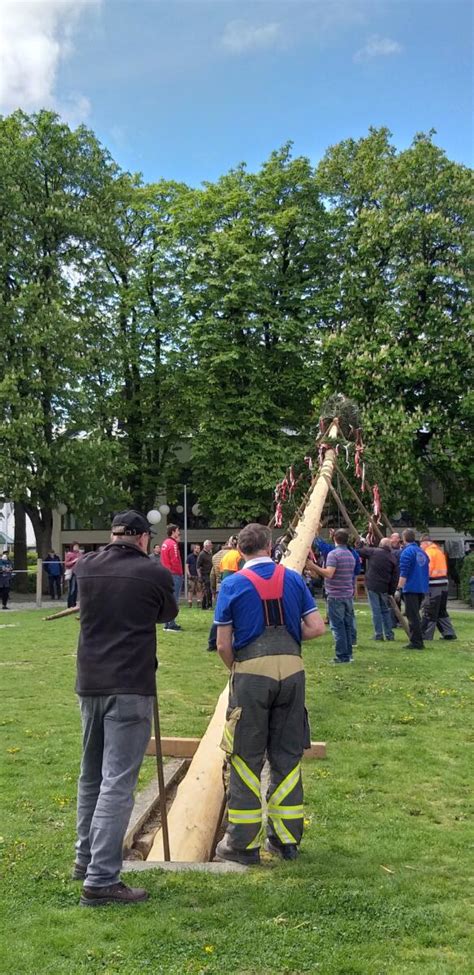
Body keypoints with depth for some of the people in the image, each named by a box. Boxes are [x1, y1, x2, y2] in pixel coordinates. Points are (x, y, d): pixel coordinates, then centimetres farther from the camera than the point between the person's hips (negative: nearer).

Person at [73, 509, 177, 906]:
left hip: (90, 683, 6)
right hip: (131, 687, -5)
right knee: (117, 782, -4)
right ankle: (101, 880, -6)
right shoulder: (154, 573, -8)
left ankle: (85, 857, 34)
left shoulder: (86, 567, 2)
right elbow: (168, 613, 12)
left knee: (91, 775, 20)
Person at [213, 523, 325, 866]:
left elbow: (223, 645, -1)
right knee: (288, 755, 13)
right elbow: (317, 628, 4)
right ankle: (287, 838, 21)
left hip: (252, 672, -3)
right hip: (292, 671, 3)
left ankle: (243, 842, 12)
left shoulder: (233, 584, 0)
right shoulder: (293, 579, 7)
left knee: (247, 757, 6)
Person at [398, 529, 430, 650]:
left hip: (411, 589, -8)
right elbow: (426, 571, 20)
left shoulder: (407, 552, -11)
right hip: (422, 589, 8)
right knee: (415, 616, 16)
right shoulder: (422, 552, 14)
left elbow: (403, 573, -16)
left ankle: (416, 642, -5)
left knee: (412, 617, -4)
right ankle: (418, 641, 19)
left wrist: (399, 588, -12)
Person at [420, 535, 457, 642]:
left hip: (434, 586, -9)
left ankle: (426, 635, 0)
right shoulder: (439, 551, 17)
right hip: (444, 583, 9)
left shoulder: (428, 552, -11)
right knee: (441, 611, 17)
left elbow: (427, 570, -17)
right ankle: (449, 633, 16)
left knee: (428, 611, -2)